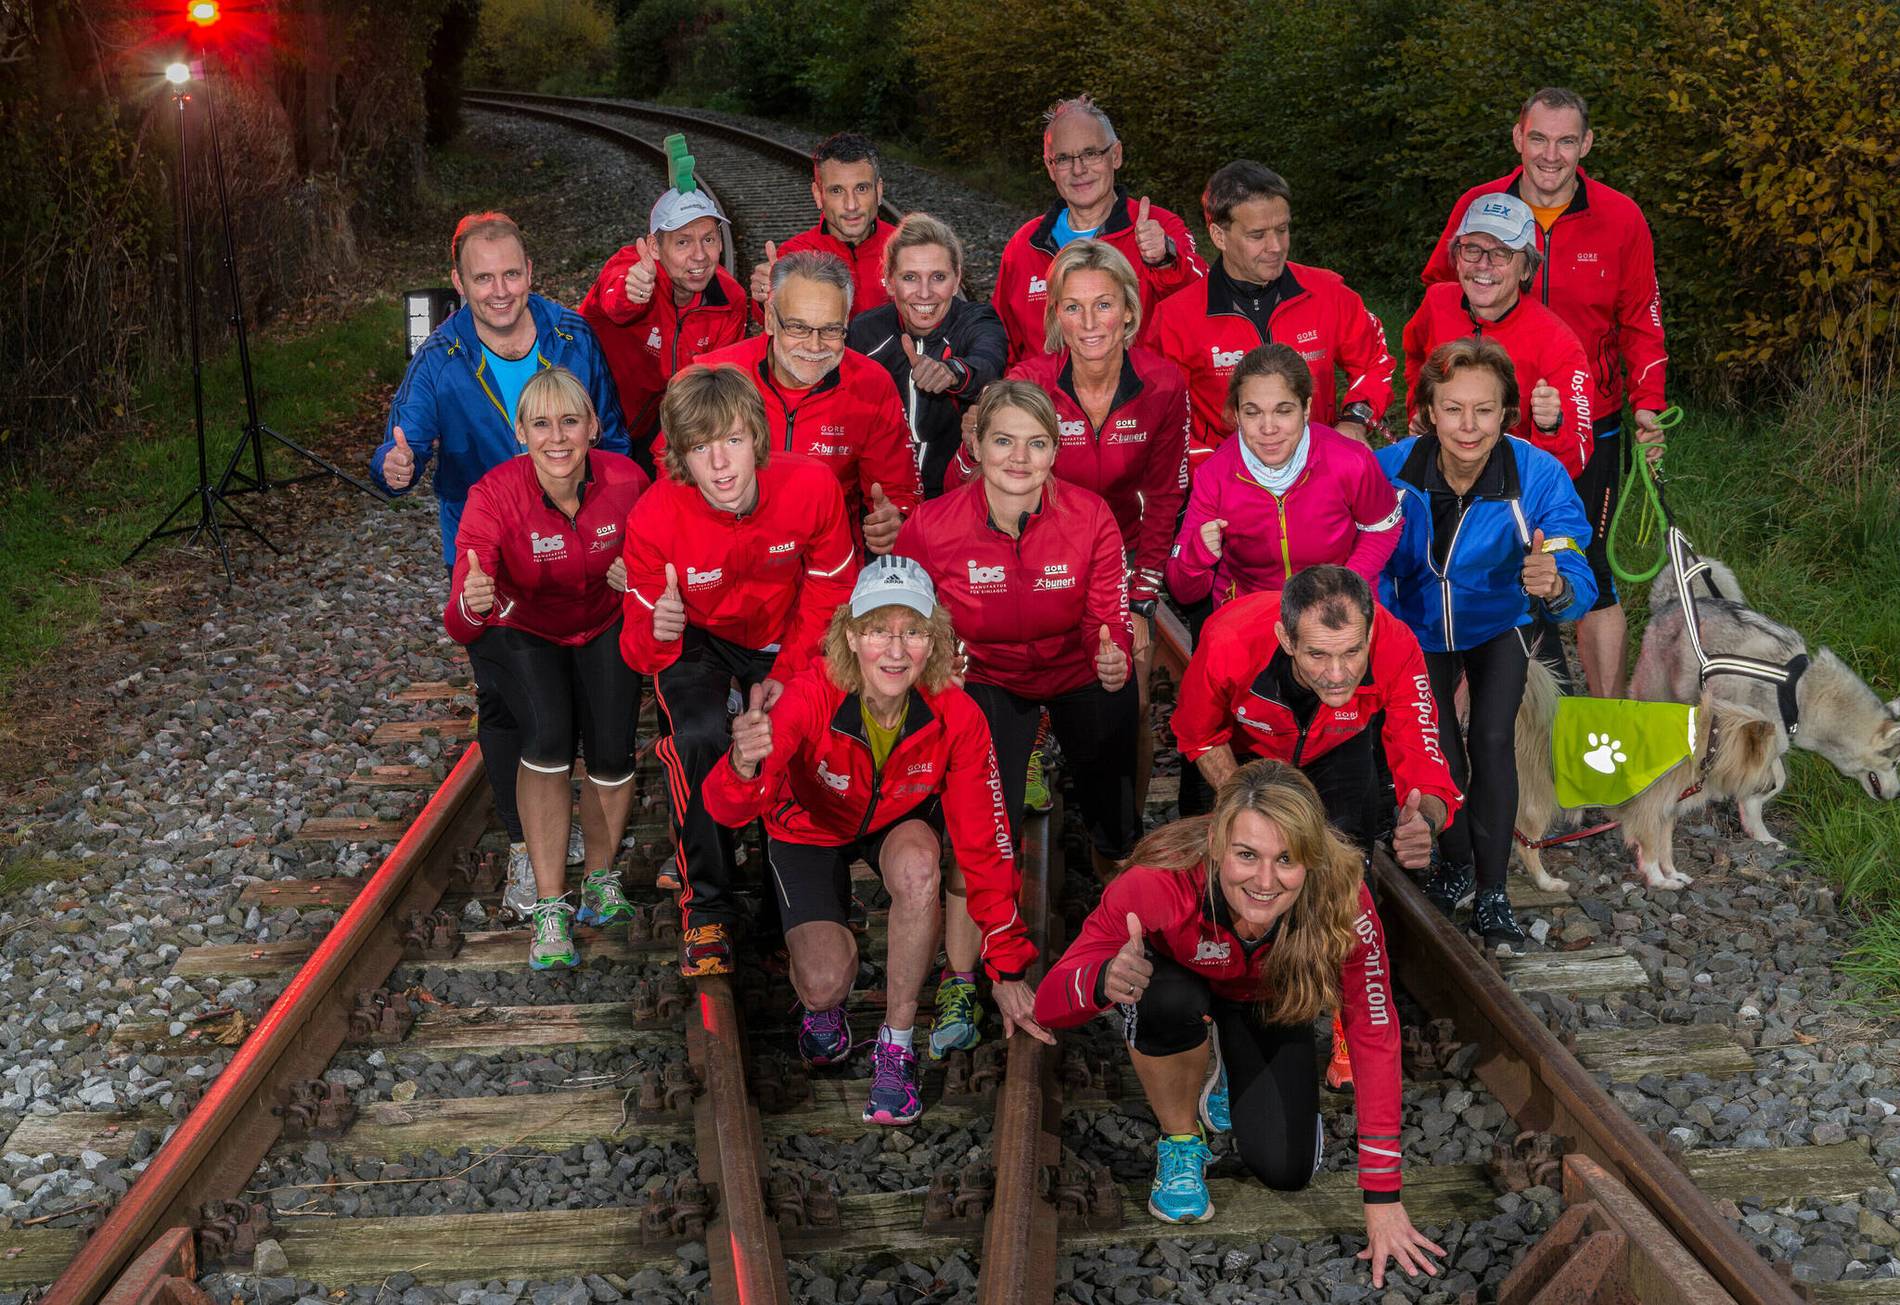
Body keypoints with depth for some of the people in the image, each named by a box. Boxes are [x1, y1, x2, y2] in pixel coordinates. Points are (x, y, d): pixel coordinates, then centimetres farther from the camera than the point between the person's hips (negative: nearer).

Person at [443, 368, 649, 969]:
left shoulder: (626, 480, -22)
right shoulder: (494, 496, -28)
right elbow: (459, 625, -33)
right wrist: (471, 606, -57)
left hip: (604, 629, 2)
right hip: (522, 632, -2)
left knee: (613, 751, -17)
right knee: (548, 738, -27)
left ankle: (600, 878, 12)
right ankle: (550, 909, -15)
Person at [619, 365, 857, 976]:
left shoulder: (812, 487, -28)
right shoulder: (654, 519, -30)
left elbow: (829, 595, -9)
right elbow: (642, 648, -22)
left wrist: (785, 676, -15)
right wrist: (656, 632, -46)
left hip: (782, 640, 2)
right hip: (696, 639, -2)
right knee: (696, 738, -29)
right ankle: (706, 912, -11)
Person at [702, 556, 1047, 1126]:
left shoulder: (956, 716, -29)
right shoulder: (813, 696, -35)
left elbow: (983, 842, -19)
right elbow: (728, 810, -43)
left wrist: (1007, 968, -15)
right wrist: (745, 767, -69)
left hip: (900, 822, 1)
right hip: (810, 828, -1)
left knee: (917, 863, -35)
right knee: (825, 982, -21)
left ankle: (896, 1043, -14)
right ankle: (821, 1003, 20)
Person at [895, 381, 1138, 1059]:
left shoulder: (1090, 518, -20)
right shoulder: (933, 526, -22)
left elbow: (1108, 616, -13)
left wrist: (1115, 659, -36)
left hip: (1081, 672, 1)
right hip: (986, 676, -1)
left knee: (1118, 834, -3)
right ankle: (959, 983, -3)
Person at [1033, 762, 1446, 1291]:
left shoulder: (1342, 899, -37)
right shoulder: (1158, 885, -41)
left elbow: (1375, 1036, -27)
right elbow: (1048, 1003, -36)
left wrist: (1383, 1199, -26)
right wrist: (1104, 981, -61)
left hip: (1269, 1004, 1)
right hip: (1182, 984, -1)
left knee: (1286, 1169, -11)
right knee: (1170, 1001, -36)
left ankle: (1223, 1077, 22)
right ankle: (1180, 1141, -5)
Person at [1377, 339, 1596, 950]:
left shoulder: (1539, 477, -29)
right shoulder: (1392, 470, -27)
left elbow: (1581, 590, -34)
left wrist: (1555, 587, -57)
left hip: (1497, 628, 0)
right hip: (1419, 630, 1)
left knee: (1492, 740, -19)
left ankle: (1491, 893, -2)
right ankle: (1454, 862, 23)